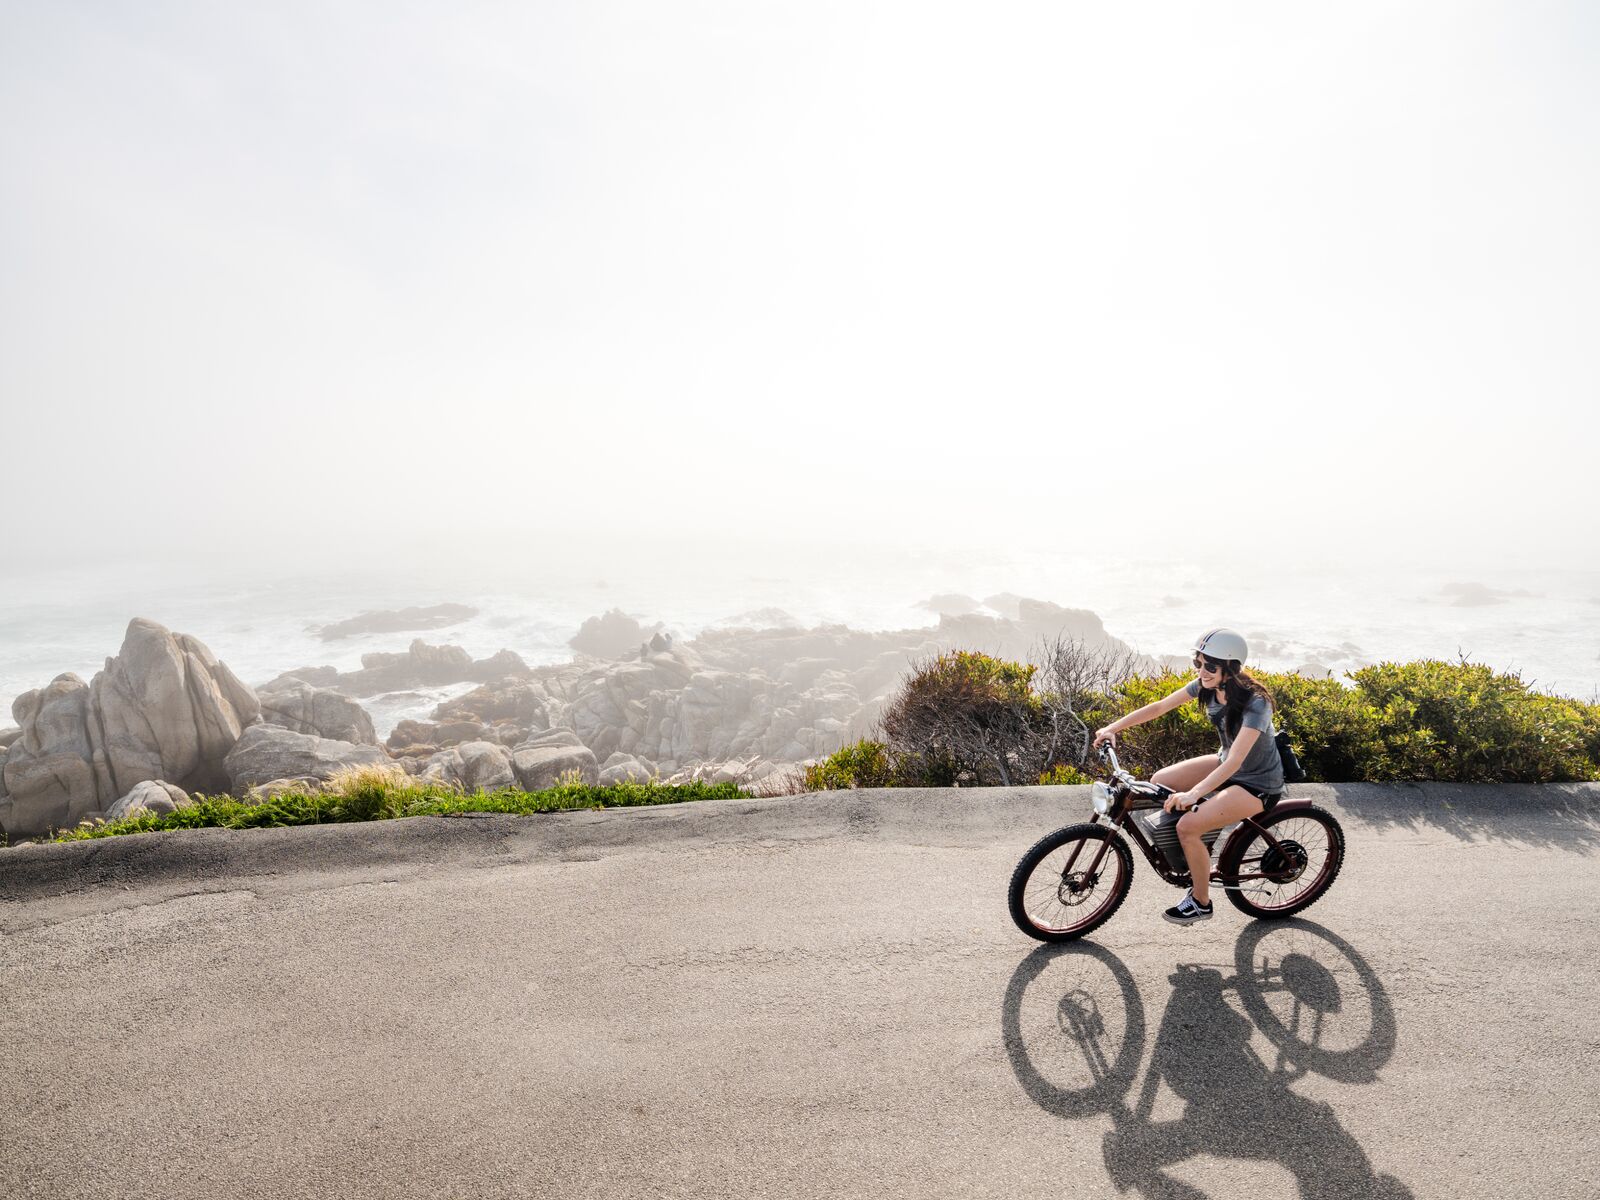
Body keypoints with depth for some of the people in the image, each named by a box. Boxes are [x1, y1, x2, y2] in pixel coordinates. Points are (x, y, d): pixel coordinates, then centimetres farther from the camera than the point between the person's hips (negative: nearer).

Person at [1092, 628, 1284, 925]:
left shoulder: (1255, 703, -31)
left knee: (1188, 826, -22)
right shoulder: (1206, 686, -10)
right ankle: (1193, 853, 18)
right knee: (1159, 782, -2)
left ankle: (1201, 903, 3)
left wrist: (1192, 794, -48)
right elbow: (1160, 707, -5)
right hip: (1226, 764, 8)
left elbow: (1235, 762, -38)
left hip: (1258, 784, -8)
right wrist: (1113, 728, -14)